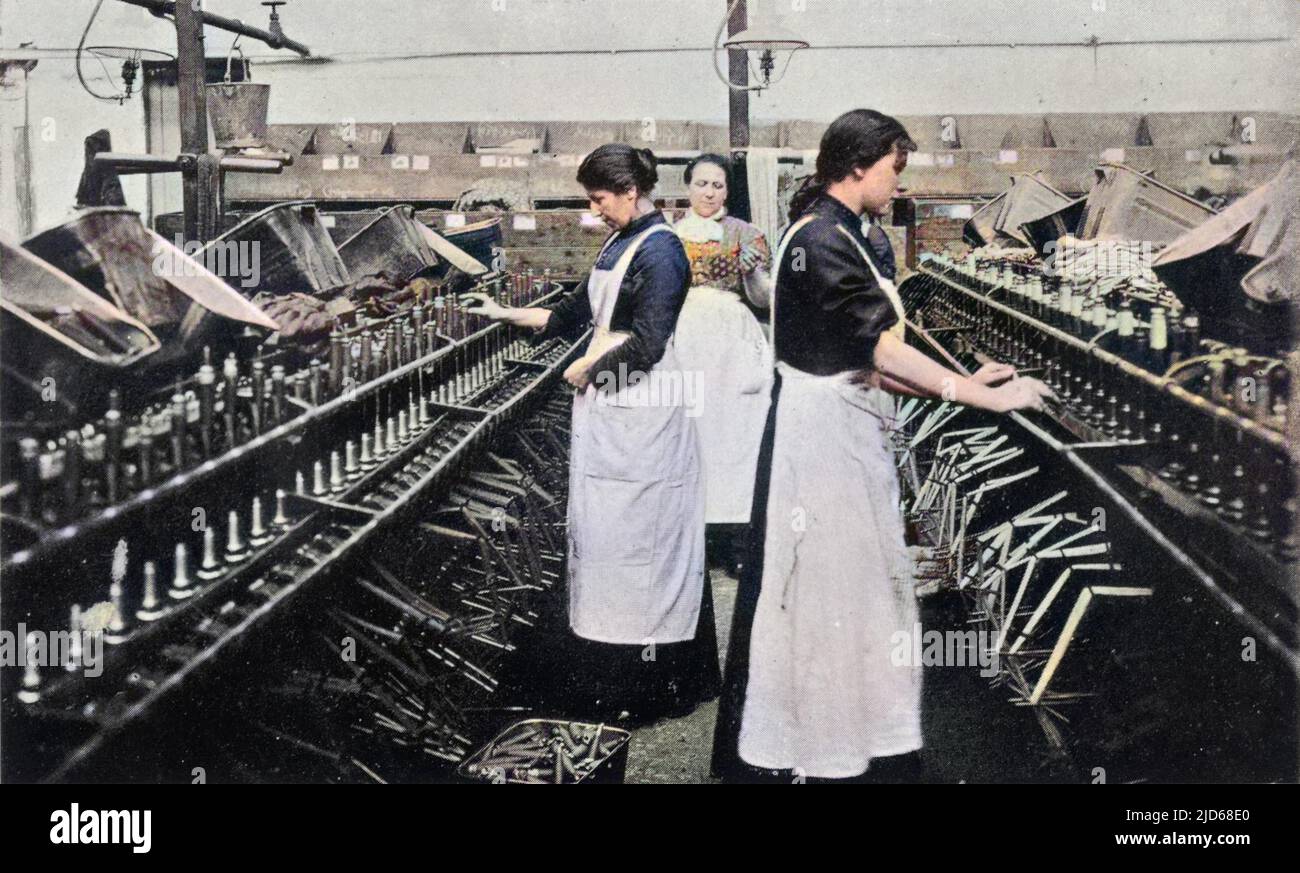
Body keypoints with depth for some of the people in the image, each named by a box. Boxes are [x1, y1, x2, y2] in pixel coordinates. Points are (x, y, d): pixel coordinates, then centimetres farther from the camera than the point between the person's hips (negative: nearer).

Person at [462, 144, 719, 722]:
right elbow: (576, 313, 22)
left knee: (639, 541, -2)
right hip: (605, 413, 9)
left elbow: (646, 342, -19)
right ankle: (603, 673, 23)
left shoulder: (660, 250, -13)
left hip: (641, 420, -9)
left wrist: (582, 370, -8)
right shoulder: (618, 245, 14)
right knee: (601, 534, 12)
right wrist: (505, 314, 20)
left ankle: (644, 686, 9)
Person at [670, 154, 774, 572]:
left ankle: (733, 540, 2)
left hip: (730, 346, -1)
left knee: (731, 427, -3)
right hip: (681, 341, 1)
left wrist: (754, 272, -14)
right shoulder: (668, 234, 14)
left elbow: (763, 298, 4)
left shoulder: (745, 234, 8)